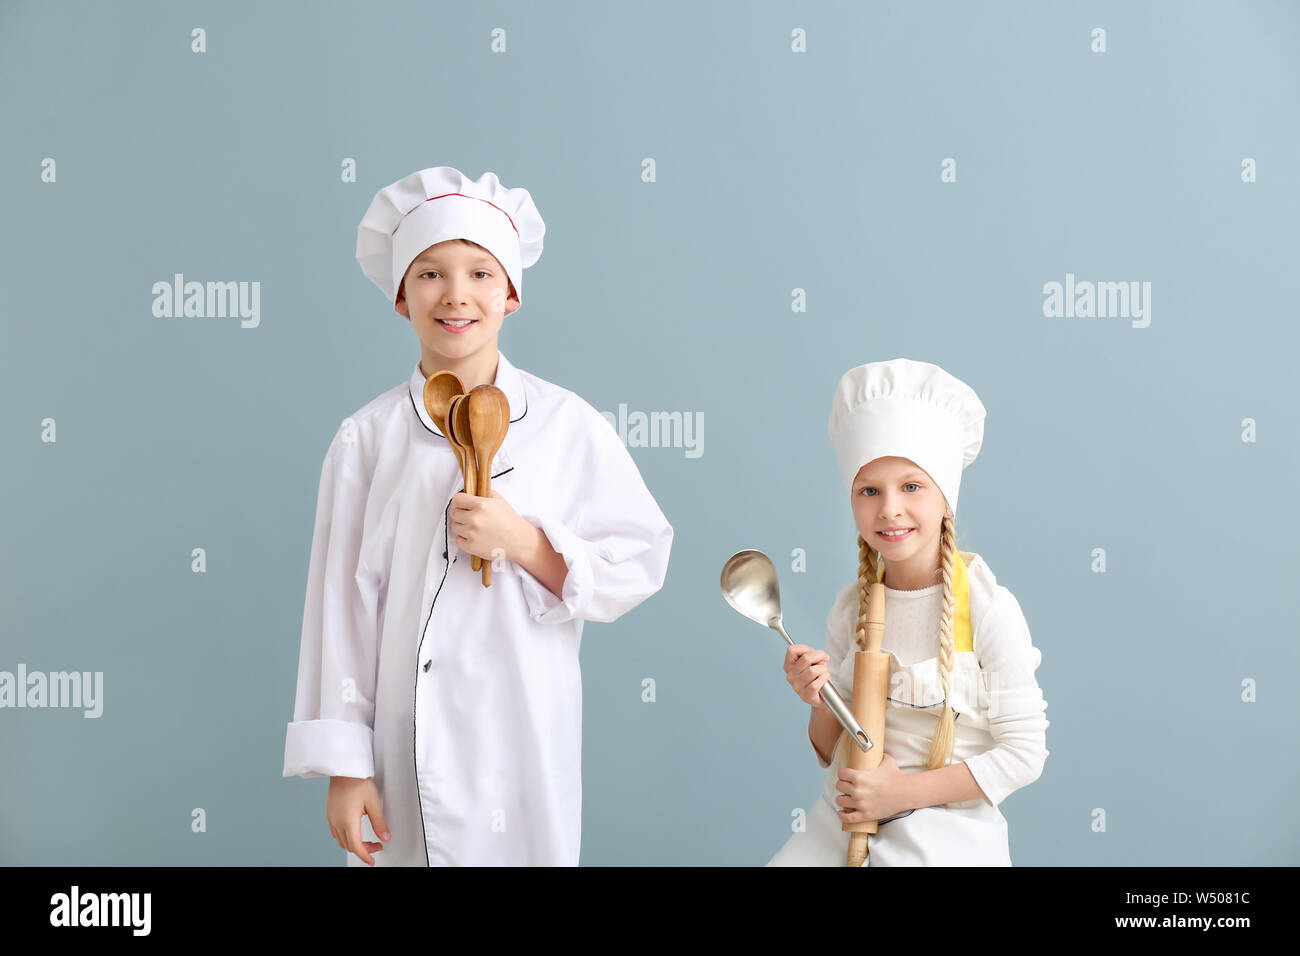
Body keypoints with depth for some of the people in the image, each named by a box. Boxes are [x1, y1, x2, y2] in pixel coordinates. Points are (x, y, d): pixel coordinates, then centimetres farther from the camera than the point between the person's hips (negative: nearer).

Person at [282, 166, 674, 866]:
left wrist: (526, 543, -15)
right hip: (411, 749, 0)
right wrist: (344, 768, 0)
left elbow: (639, 564, 0)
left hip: (525, 738, 0)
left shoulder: (568, 426, -2)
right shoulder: (367, 440, -1)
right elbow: (341, 606, 1)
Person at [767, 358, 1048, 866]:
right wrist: (819, 700, -12)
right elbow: (832, 753, 9)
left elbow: (1023, 753, -11)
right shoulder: (849, 609, 2)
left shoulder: (986, 606, -12)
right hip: (841, 823, 4)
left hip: (945, 833, -4)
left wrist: (904, 791, -15)